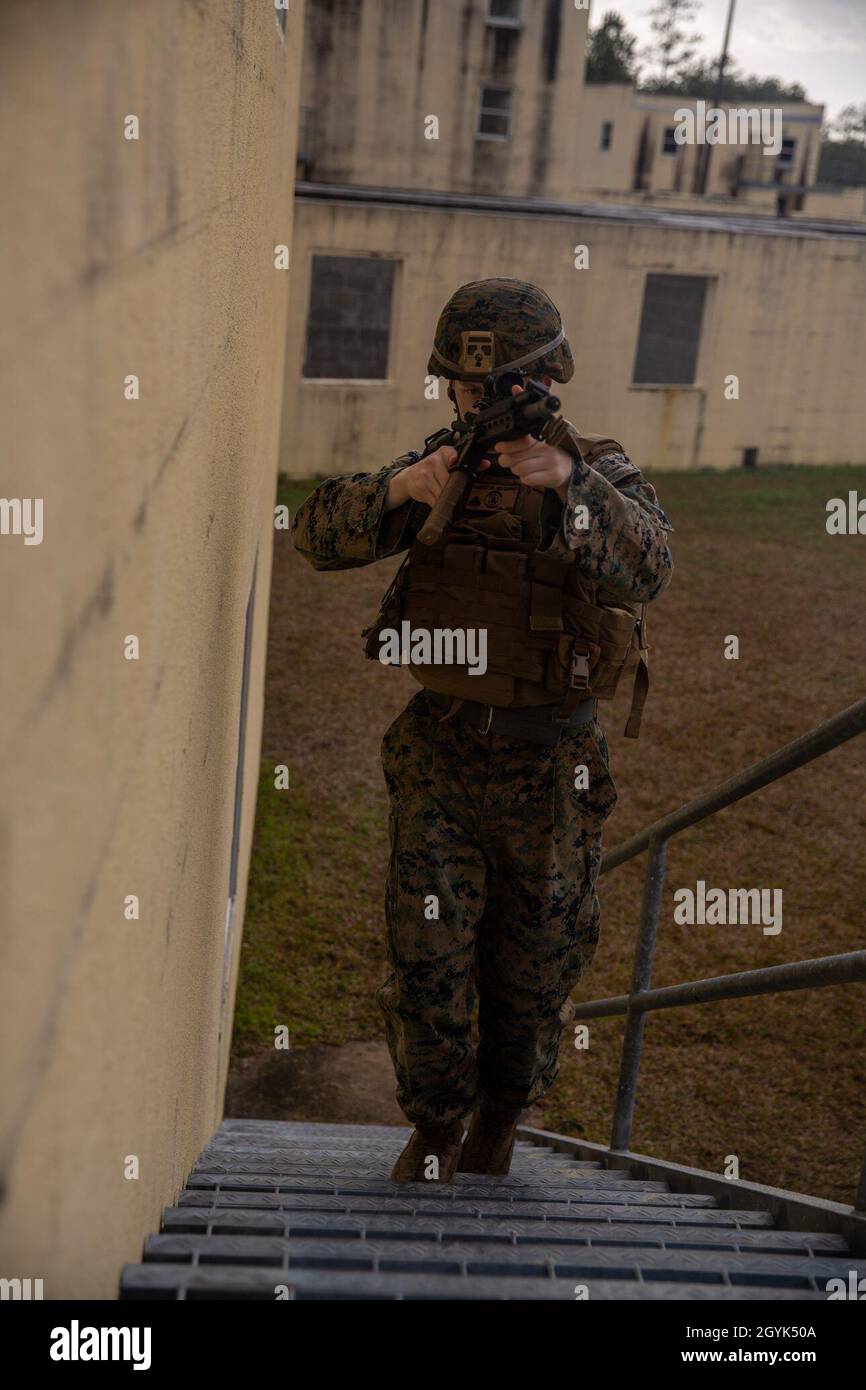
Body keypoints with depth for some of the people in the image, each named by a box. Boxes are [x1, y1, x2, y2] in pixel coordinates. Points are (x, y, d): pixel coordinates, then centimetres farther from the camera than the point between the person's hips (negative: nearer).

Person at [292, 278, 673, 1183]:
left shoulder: (605, 474, -5)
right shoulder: (437, 471, 2)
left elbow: (645, 568, -27)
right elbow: (319, 534, -10)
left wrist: (565, 479, -43)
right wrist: (401, 486, -29)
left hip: (551, 766, -1)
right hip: (439, 754, 1)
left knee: (534, 967, 10)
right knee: (427, 956, 1)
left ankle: (501, 1115, 36)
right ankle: (436, 1123, 25)